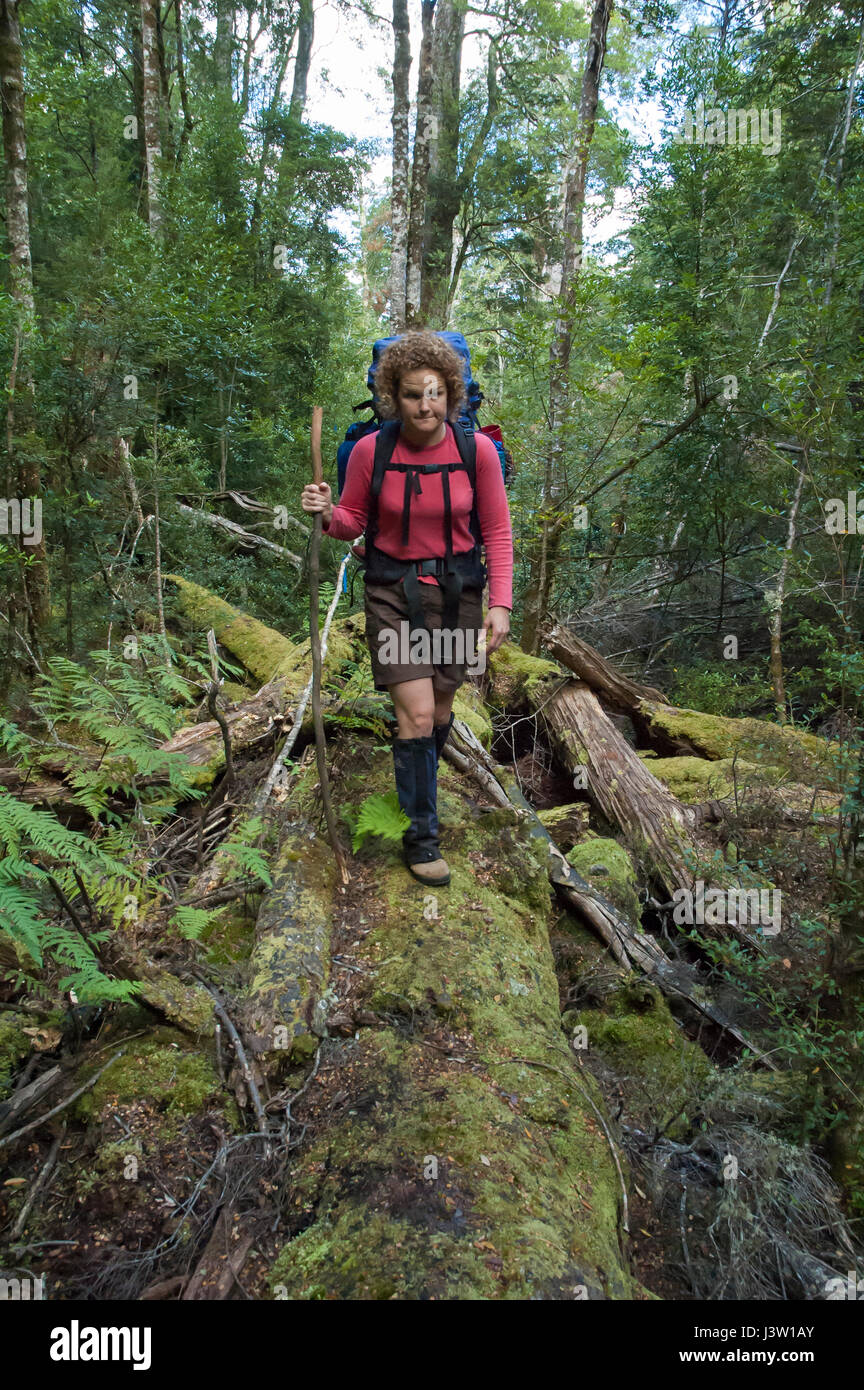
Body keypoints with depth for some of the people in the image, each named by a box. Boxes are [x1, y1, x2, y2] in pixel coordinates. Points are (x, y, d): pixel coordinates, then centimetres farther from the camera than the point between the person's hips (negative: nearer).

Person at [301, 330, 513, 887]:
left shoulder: (477, 449, -8)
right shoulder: (370, 451, -10)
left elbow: (497, 532, -2)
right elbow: (354, 523, 4)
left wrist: (500, 603, -9)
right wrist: (329, 515, -19)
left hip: (458, 587, 2)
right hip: (394, 589, -2)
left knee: (441, 706, 14)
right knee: (417, 712, -10)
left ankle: (422, 783, 47)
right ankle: (421, 834, 7)